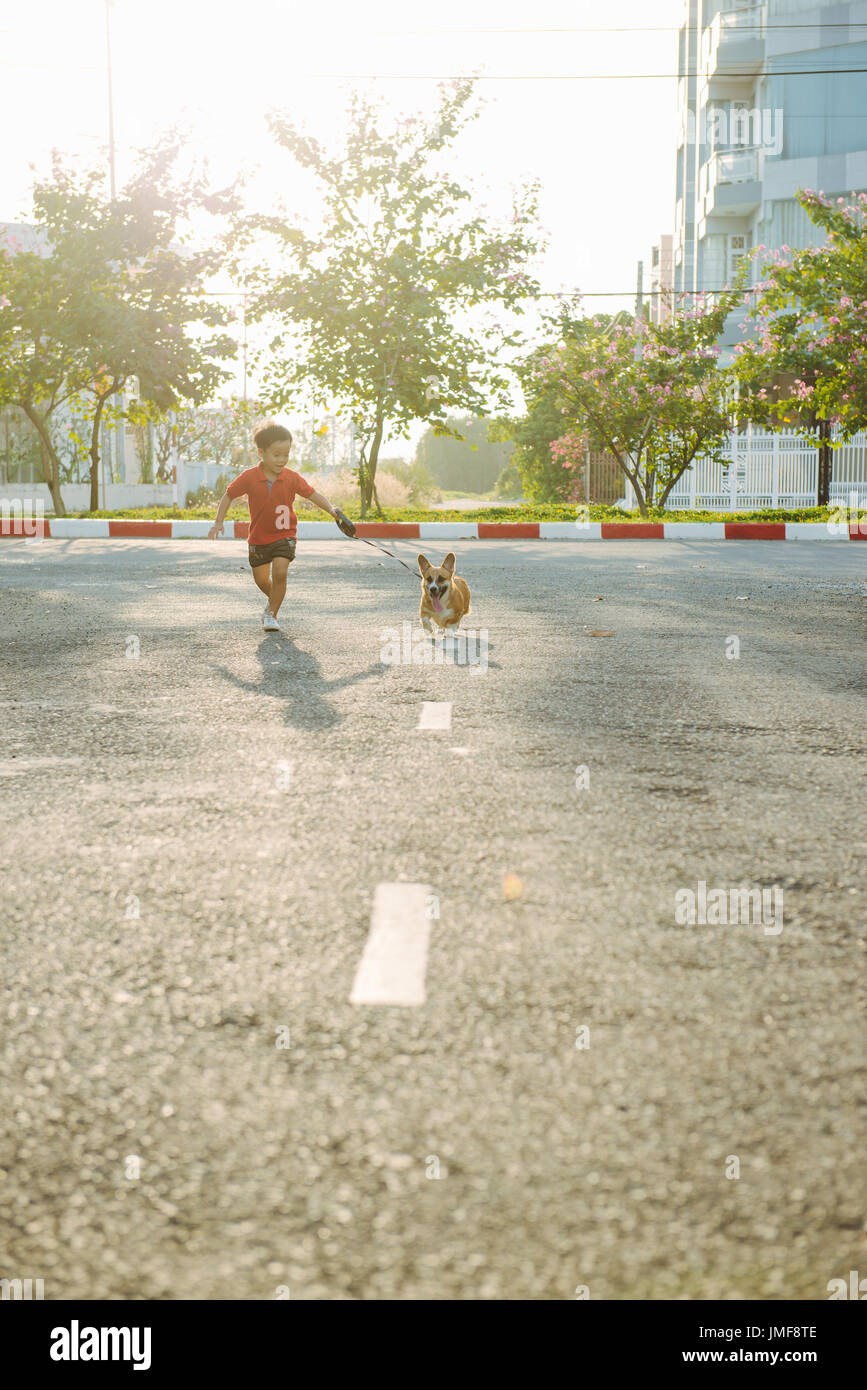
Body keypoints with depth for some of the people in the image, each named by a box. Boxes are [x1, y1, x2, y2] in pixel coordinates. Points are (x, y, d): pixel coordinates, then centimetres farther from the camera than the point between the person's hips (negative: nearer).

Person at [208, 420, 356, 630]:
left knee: (280, 572, -18)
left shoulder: (292, 478, -10)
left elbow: (312, 494, -4)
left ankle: (271, 614, -1)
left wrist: (331, 509, -20)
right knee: (261, 579, 10)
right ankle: (273, 598, 45)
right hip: (258, 537, 1)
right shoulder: (249, 477, -12)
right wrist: (218, 522, -5)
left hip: (284, 536, -1)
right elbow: (229, 495, -1)